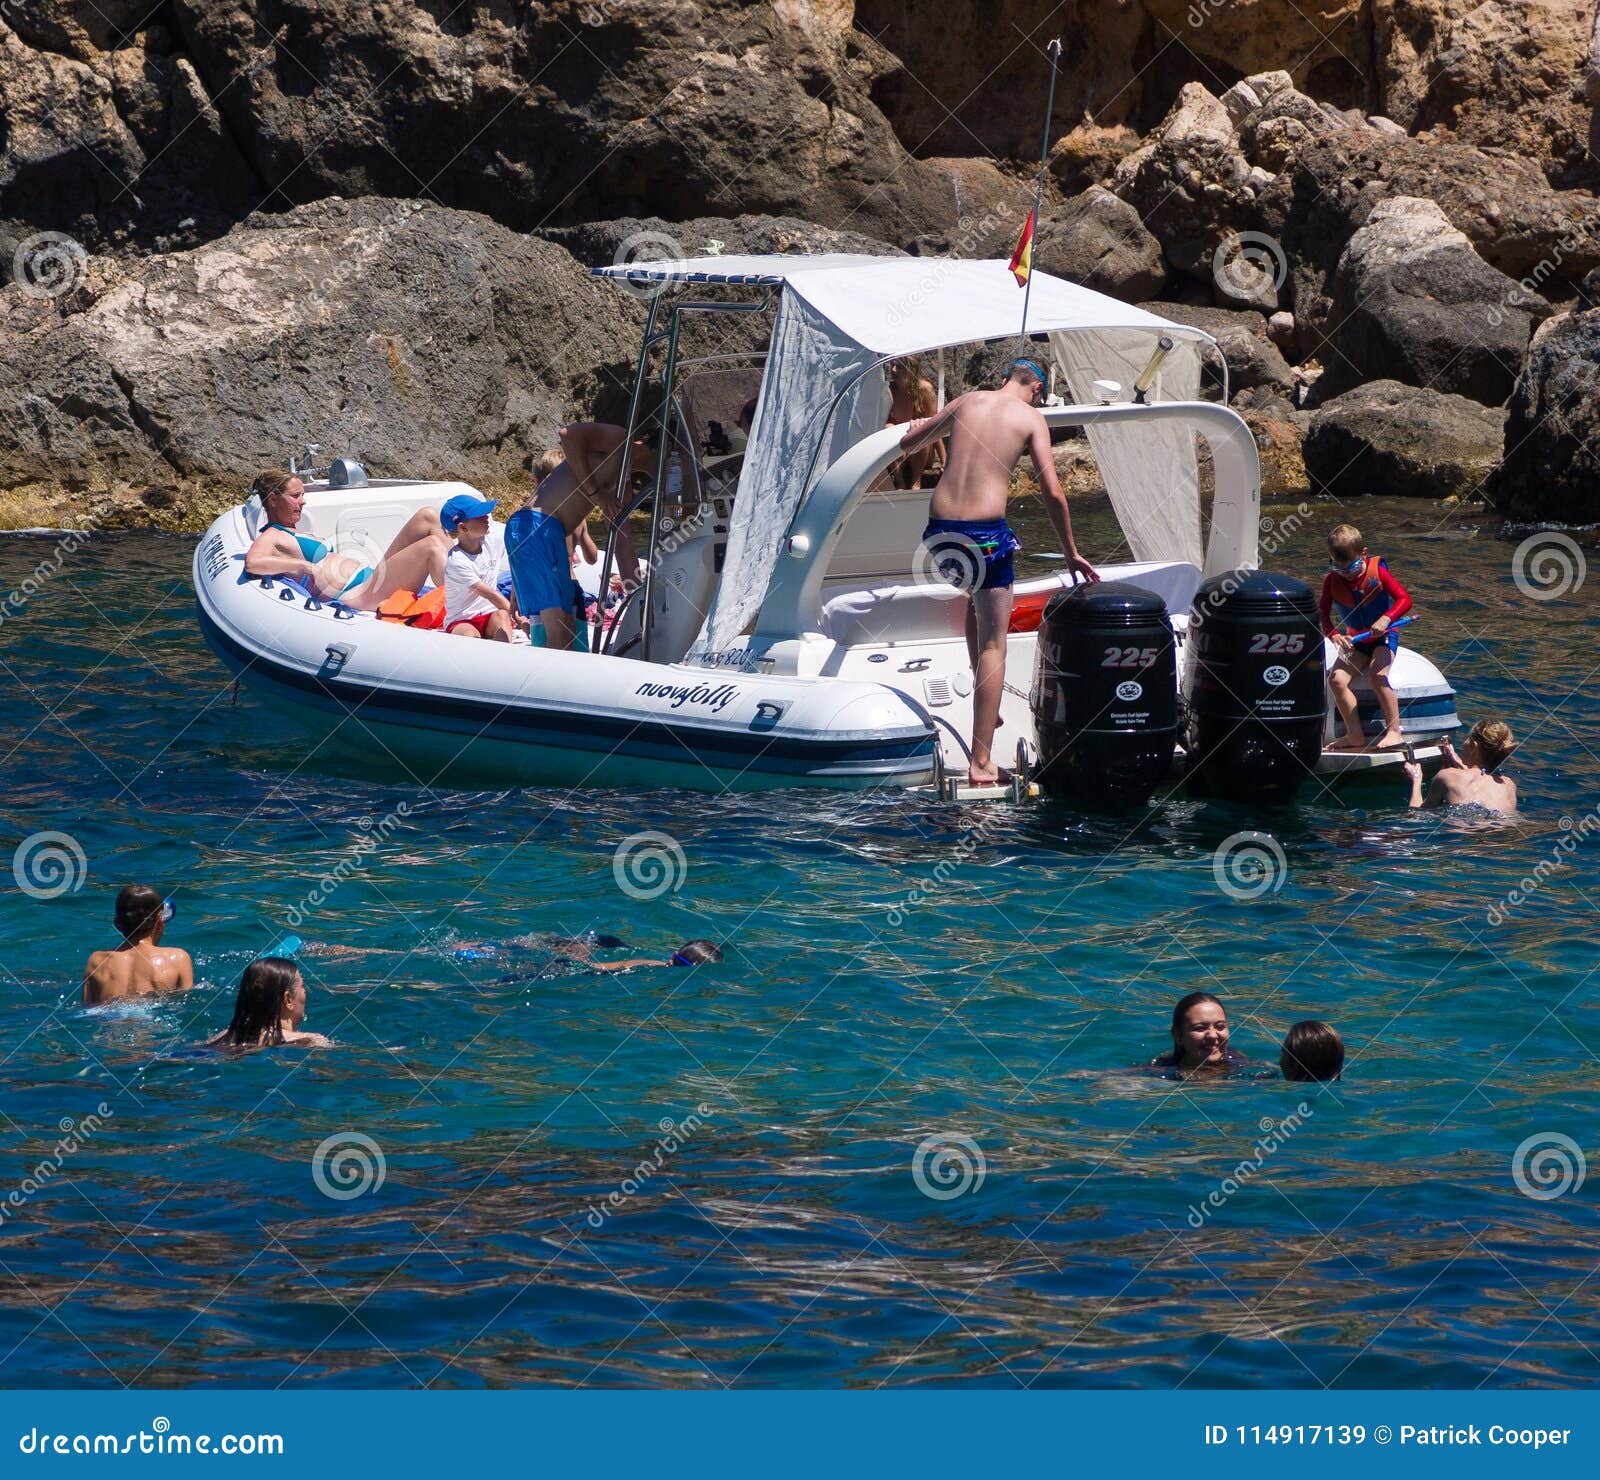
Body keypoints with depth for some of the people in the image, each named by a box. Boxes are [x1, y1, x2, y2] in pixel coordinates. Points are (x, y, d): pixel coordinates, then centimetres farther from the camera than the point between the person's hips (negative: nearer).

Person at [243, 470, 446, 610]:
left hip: (369, 577, 11)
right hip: (357, 594, -11)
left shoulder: (292, 534, 26)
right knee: (431, 547, -25)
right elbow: (252, 563, -26)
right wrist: (307, 566, -21)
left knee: (427, 517, 1)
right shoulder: (269, 538, -5)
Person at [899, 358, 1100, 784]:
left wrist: (922, 429, 49)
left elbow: (908, 443, 25)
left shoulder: (966, 402, 13)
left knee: (976, 598, 34)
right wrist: (1071, 553, 7)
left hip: (940, 529, 5)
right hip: (986, 533, -4)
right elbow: (1053, 494, -3)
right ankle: (981, 761, -3)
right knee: (992, 643, 3)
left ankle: (986, 710, 36)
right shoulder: (1030, 418, 3)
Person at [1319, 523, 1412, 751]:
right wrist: (1334, 635, -30)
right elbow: (1323, 615, -9)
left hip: (1383, 636, -4)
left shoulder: (1377, 571, -13)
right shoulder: (1332, 581, -6)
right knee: (1337, 680, -19)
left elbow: (1404, 599, -19)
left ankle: (1394, 731, -22)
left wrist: (1386, 619, -37)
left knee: (1377, 676, -31)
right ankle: (1355, 736, -12)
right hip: (1355, 642, 4)